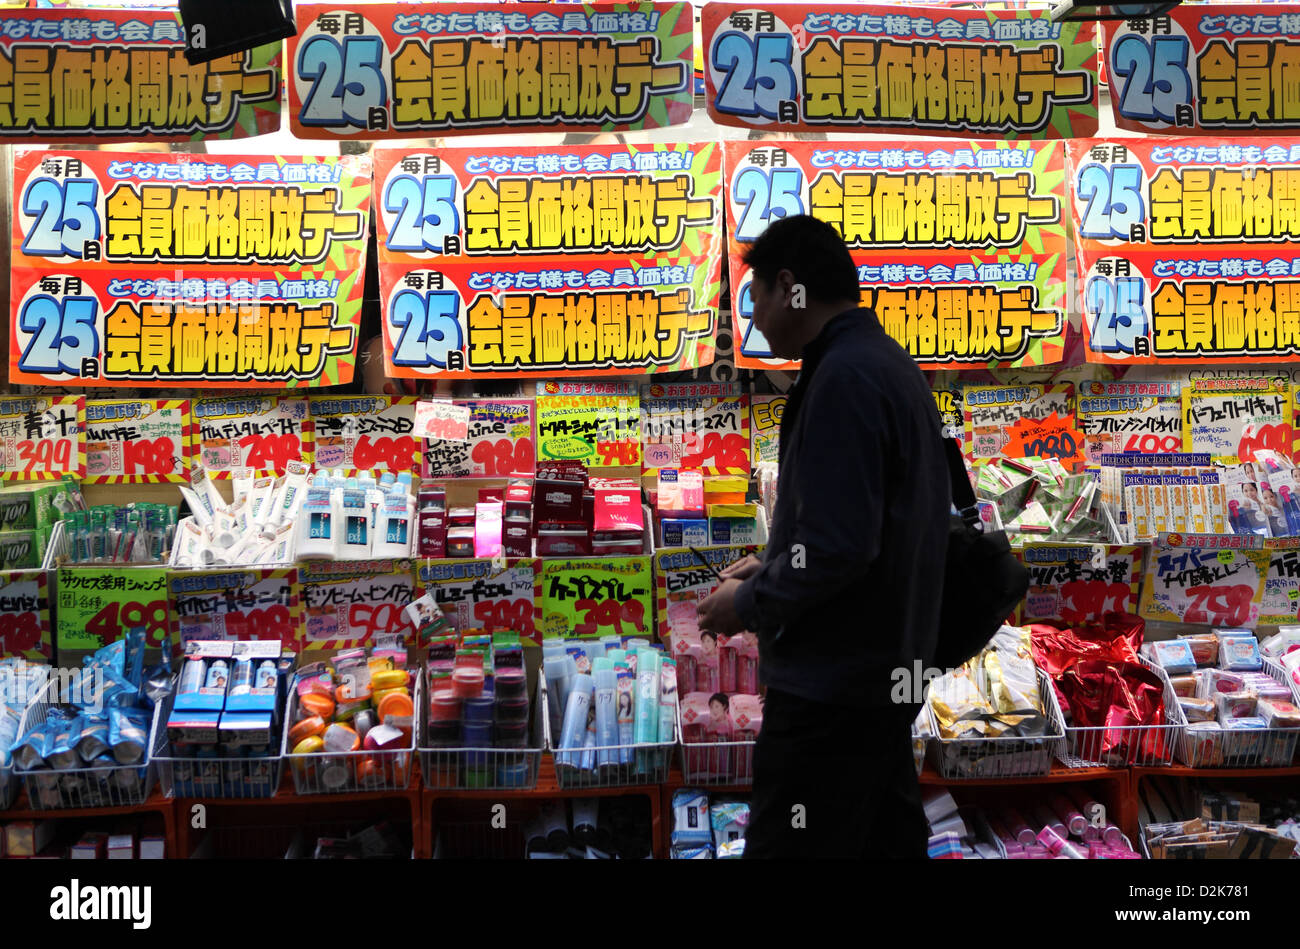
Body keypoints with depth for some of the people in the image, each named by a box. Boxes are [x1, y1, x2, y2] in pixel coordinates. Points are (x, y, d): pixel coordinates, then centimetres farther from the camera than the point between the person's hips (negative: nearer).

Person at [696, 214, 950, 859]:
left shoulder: (844, 377, -19)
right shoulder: (890, 361, 13)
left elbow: (837, 546, -26)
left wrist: (750, 605, -11)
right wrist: (771, 567, 14)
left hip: (833, 680, -10)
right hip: (892, 665, 10)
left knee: (789, 846, -2)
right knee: (886, 835, 19)